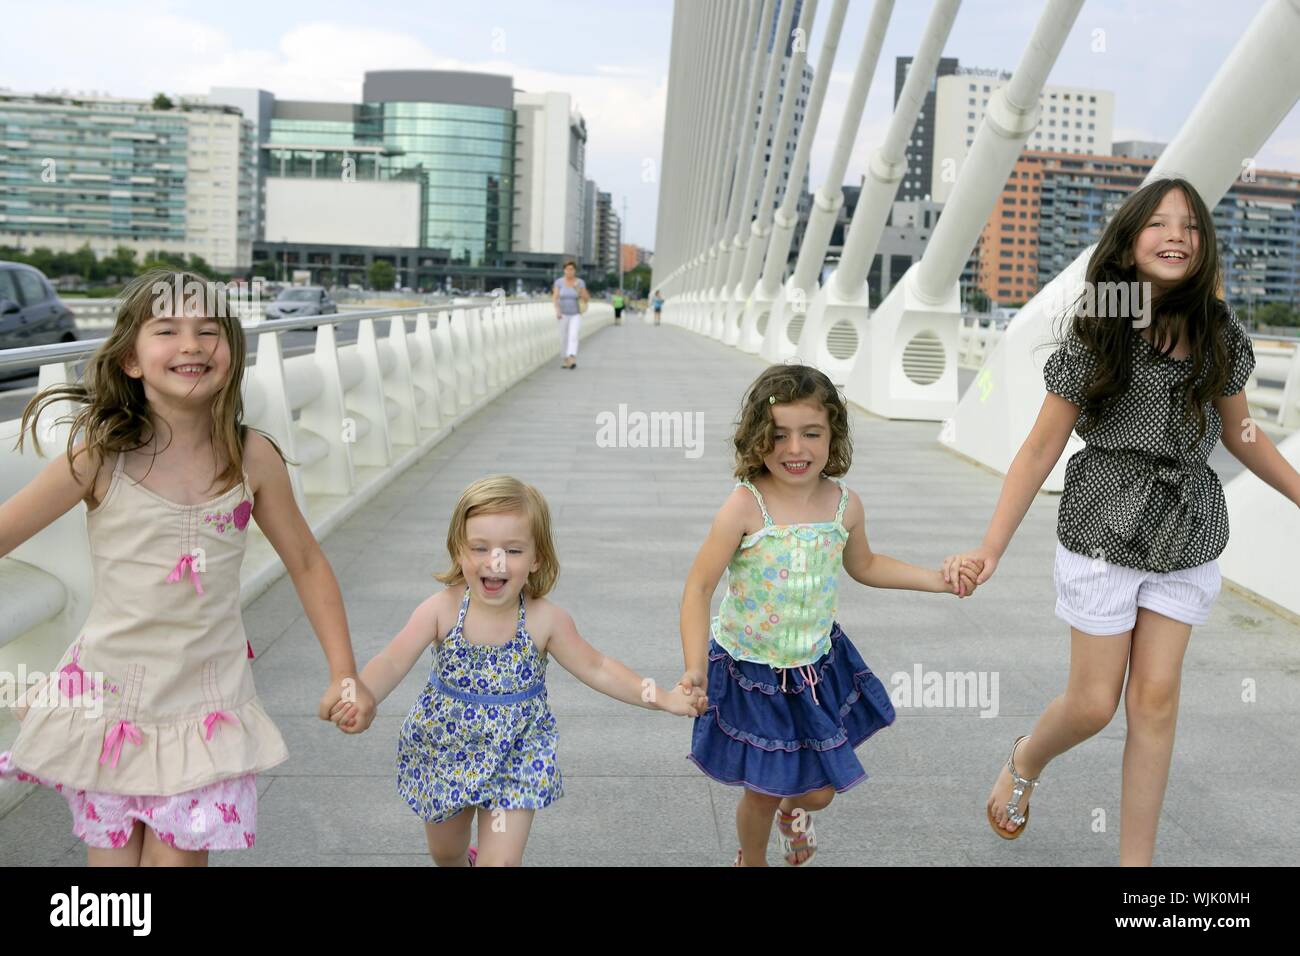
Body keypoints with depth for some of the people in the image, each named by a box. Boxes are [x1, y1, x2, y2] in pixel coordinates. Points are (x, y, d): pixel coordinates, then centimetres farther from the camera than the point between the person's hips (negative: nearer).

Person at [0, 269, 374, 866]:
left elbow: (307, 564, 3)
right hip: (108, 699, 0)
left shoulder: (253, 458, -7)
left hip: (207, 704, 0)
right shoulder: (101, 456, -11)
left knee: (178, 855, 3)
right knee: (112, 856, 11)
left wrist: (345, 675, 2)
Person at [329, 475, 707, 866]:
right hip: (445, 749, 2)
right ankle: (462, 860, 59)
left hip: (515, 757, -2)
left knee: (501, 860, -6)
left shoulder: (546, 620, -20)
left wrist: (663, 698, -18)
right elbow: (392, 662, -24)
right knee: (444, 851, 24)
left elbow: (596, 669, -10)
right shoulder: (442, 610, -20)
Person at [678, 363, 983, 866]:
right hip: (751, 673, -4)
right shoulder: (745, 507, -24)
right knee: (761, 793, 11)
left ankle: (793, 810, 54)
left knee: (821, 791, 14)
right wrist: (695, 668, -29)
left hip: (817, 667, 4)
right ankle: (751, 860, 46)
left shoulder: (845, 504, -9)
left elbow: (863, 565, 12)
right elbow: (699, 587, -20)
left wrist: (937, 579, 5)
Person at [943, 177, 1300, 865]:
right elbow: (1040, 450, -11)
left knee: (1155, 697, 4)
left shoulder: (1220, 335, -1)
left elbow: (1240, 434, 14)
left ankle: (1136, 860, 18)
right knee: (1094, 703, 4)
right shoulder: (1095, 337, -11)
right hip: (1104, 531, -3)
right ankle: (1026, 759, 38)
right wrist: (990, 548, -16)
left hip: (1187, 532, 3)